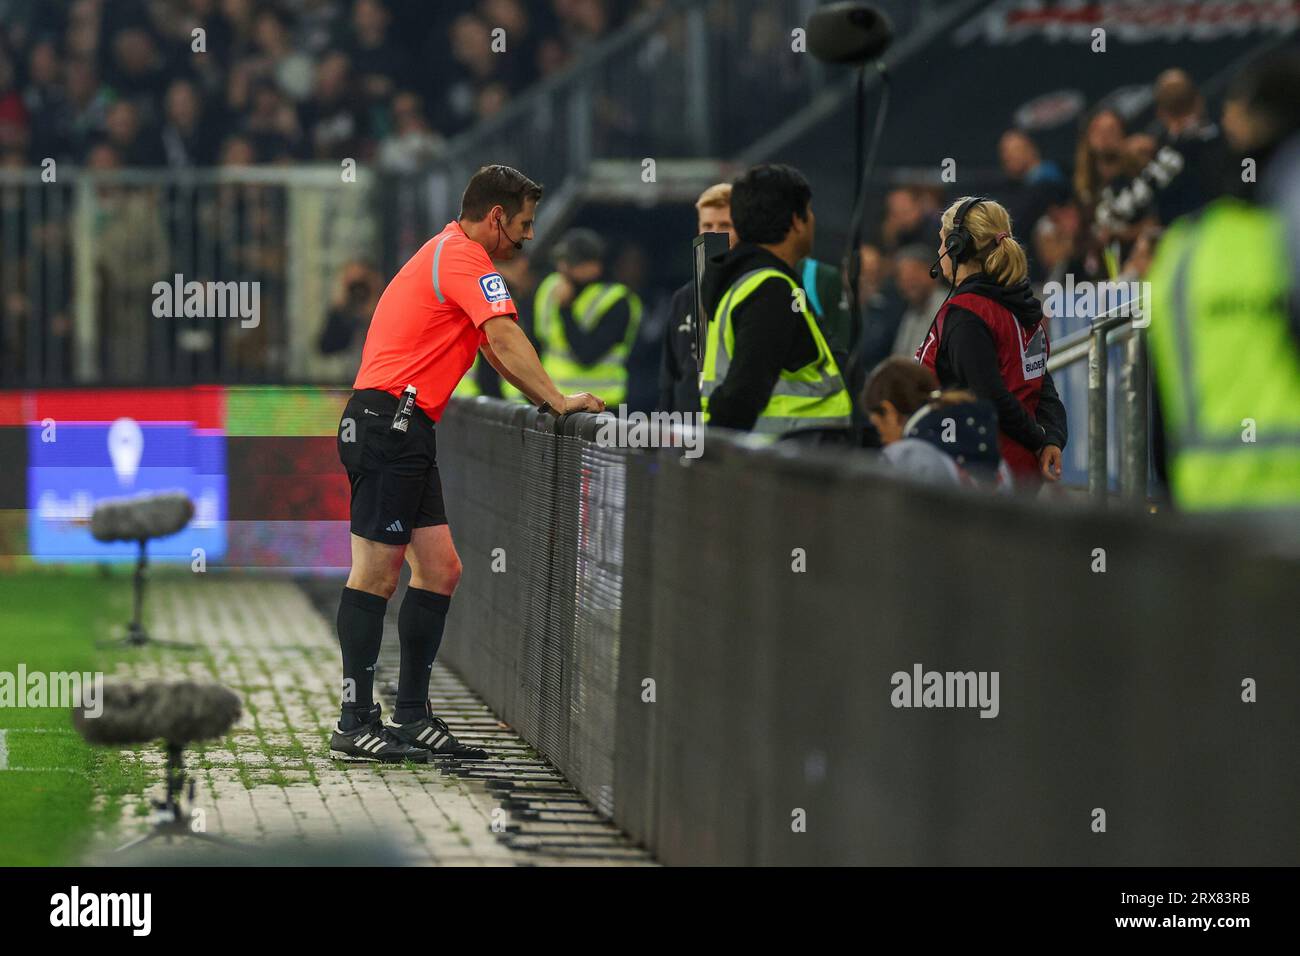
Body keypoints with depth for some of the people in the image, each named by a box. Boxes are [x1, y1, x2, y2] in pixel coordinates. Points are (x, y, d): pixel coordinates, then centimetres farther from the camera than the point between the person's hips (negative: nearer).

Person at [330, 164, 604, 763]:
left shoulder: (448, 255, 23)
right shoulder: (465, 259, -9)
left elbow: (493, 349, 31)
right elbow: (505, 339, -21)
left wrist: (544, 397, 20)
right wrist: (558, 400, -24)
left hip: (403, 432, 10)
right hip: (388, 419, -10)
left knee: (439, 572, 8)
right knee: (376, 573, -8)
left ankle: (412, 719, 10)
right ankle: (355, 723, -6)